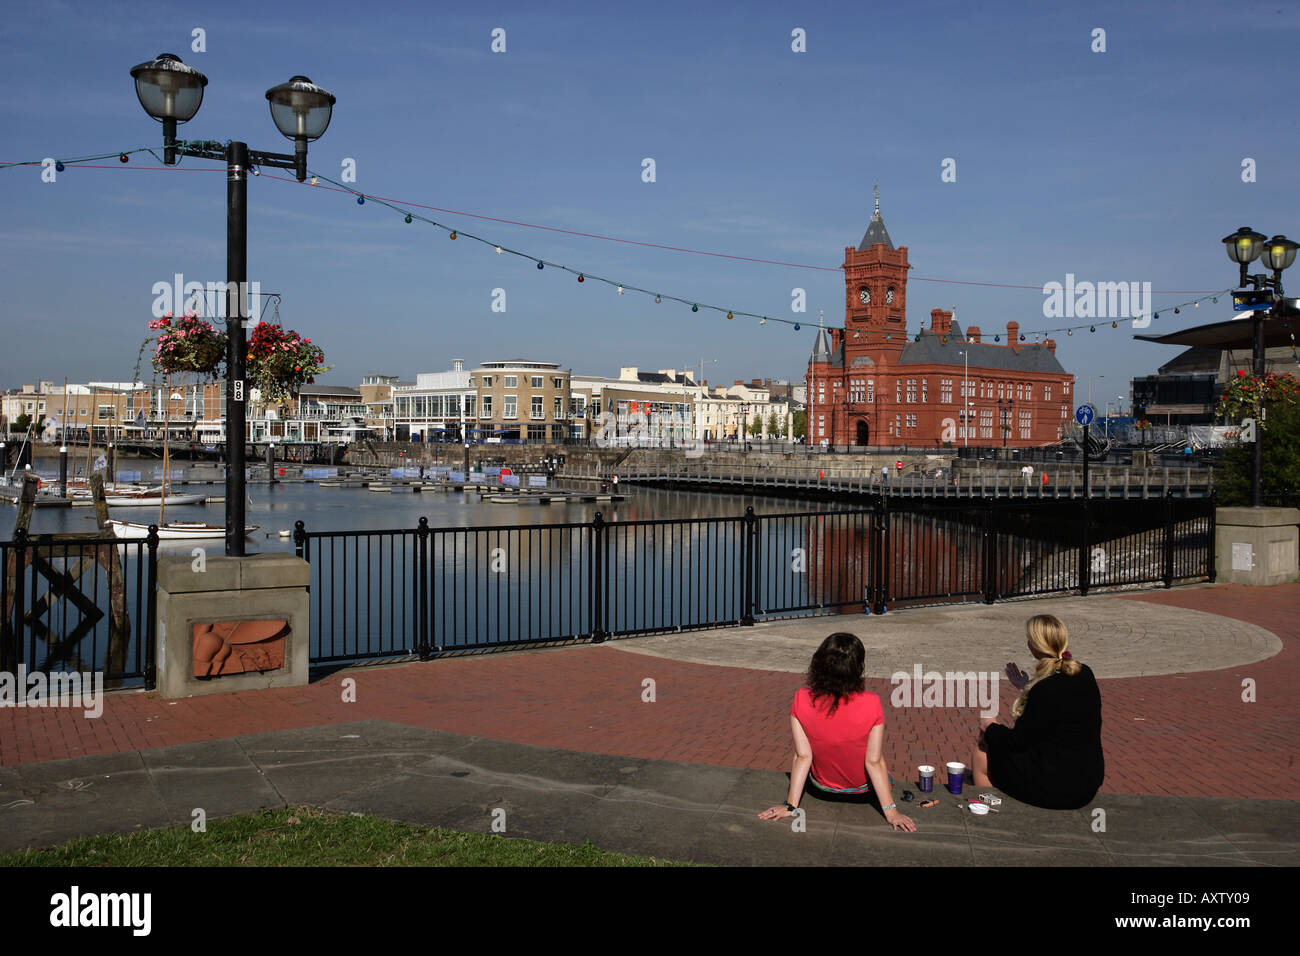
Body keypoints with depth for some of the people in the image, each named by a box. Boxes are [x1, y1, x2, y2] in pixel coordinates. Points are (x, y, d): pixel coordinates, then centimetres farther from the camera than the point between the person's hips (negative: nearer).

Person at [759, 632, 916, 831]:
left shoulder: (801, 700, -24)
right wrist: (891, 812, -11)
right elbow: (874, 763, -22)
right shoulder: (870, 704, -28)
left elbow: (802, 757, -18)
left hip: (822, 784, 1)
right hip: (862, 787, -1)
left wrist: (791, 805, -8)